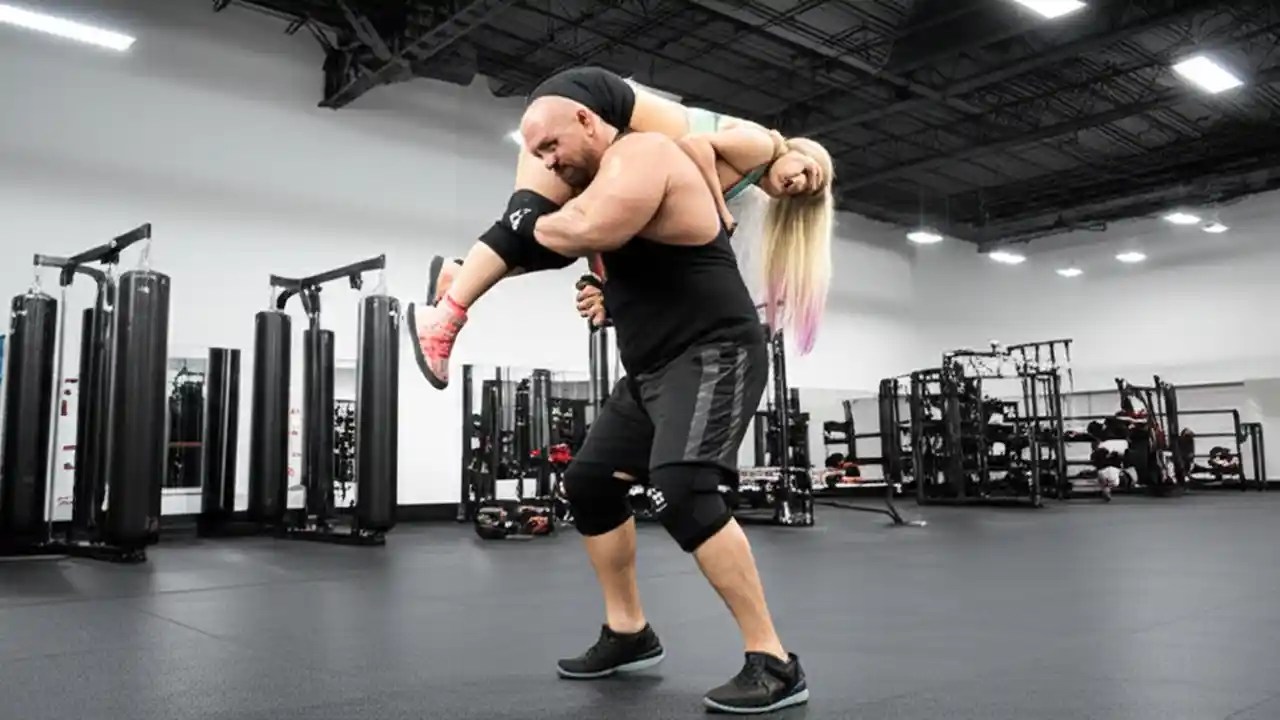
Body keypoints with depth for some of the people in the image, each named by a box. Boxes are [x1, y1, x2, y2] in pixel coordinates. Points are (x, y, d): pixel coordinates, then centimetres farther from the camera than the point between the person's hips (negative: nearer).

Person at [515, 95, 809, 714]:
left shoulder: (638, 153, -11)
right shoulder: (605, 178, 20)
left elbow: (586, 232, -29)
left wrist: (535, 223, -8)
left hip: (711, 356, -11)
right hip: (651, 368, 11)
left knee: (680, 492, -27)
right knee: (588, 483, 12)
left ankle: (773, 663, -18)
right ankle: (629, 633, 23)